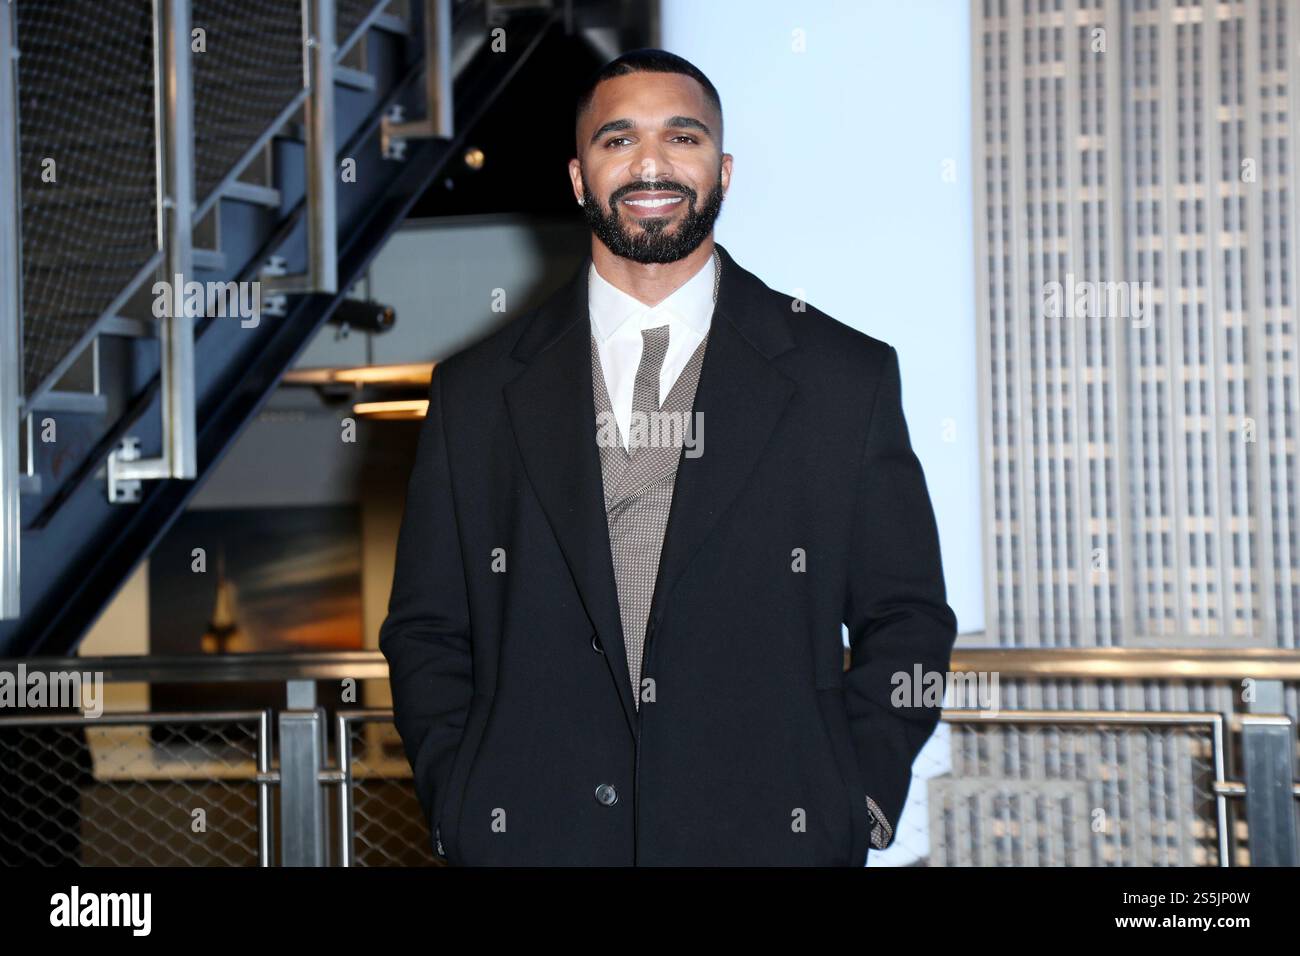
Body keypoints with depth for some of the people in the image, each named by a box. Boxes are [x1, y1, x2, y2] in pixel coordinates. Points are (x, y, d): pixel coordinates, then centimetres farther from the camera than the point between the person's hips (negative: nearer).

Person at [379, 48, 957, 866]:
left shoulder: (847, 377, 3)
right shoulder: (477, 392, 6)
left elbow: (906, 620, 4)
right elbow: (427, 631, 9)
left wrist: (857, 806, -6)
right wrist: (460, 810, -3)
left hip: (772, 834, 0)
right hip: (530, 838, 1)